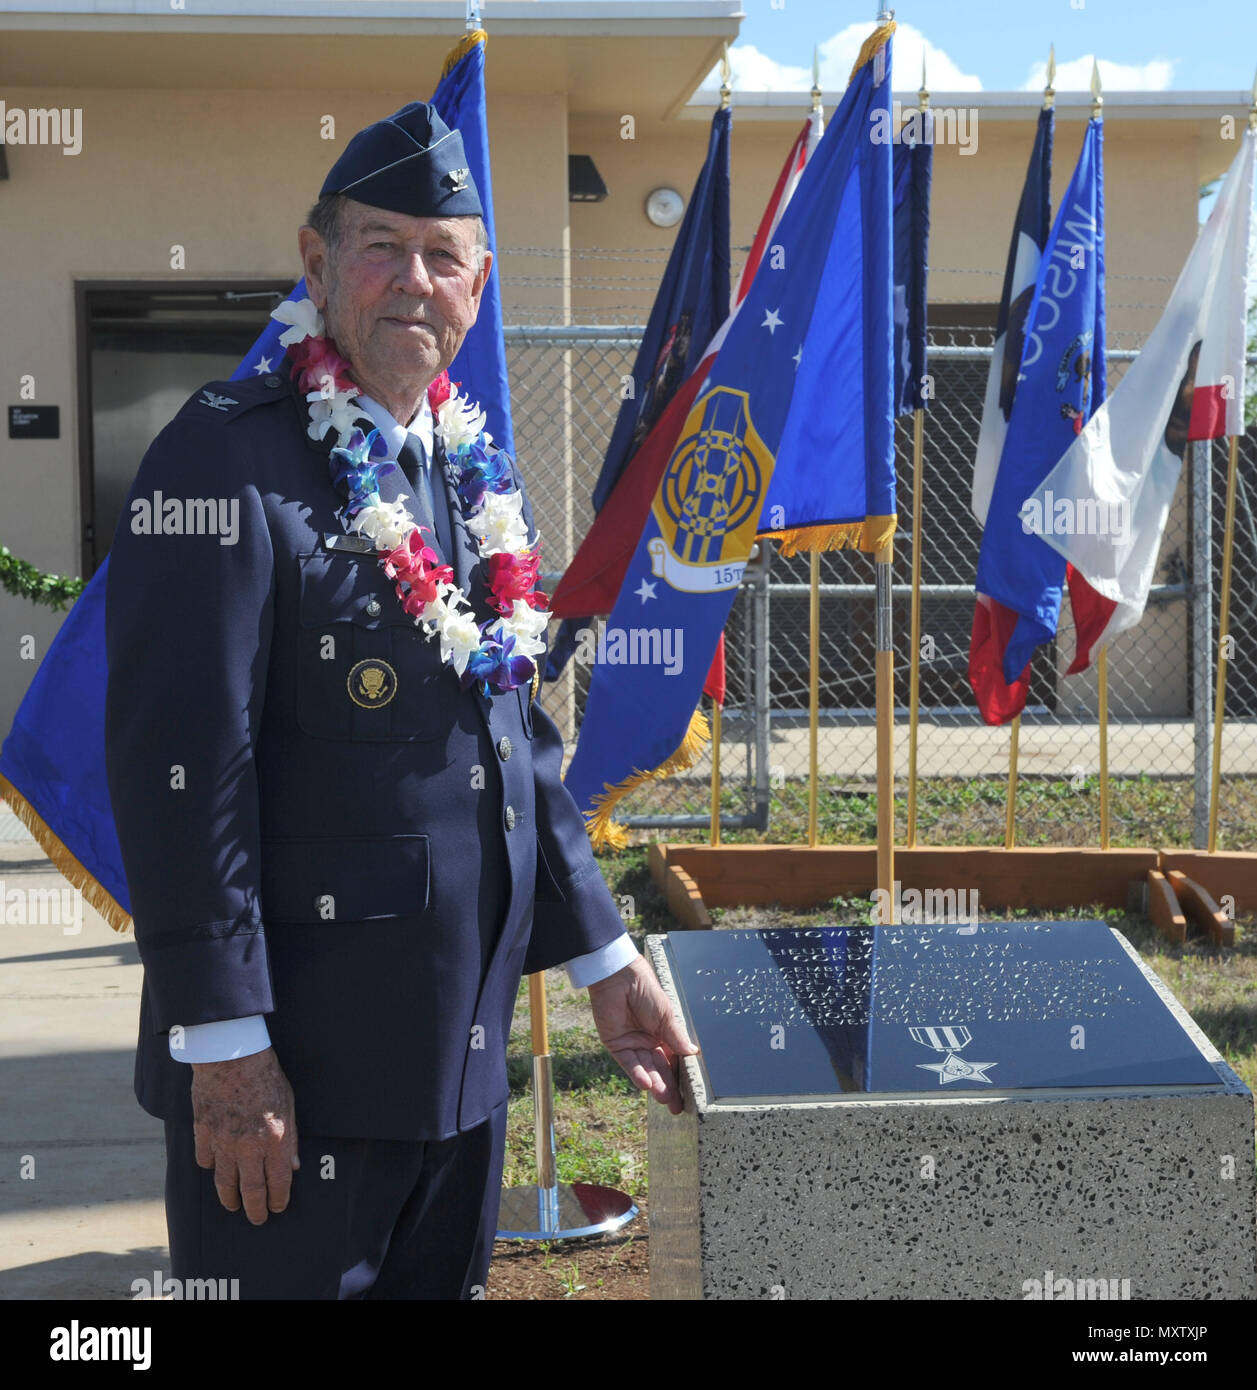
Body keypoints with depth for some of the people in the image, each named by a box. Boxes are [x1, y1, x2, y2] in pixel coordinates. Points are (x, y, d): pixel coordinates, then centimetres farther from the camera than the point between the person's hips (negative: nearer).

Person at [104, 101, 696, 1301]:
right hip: (294, 1065, -7)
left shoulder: (478, 479, 12)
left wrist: (604, 963, 16)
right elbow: (181, 768, -18)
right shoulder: (227, 459, -13)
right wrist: (227, 1046, -20)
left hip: (460, 1053, 8)